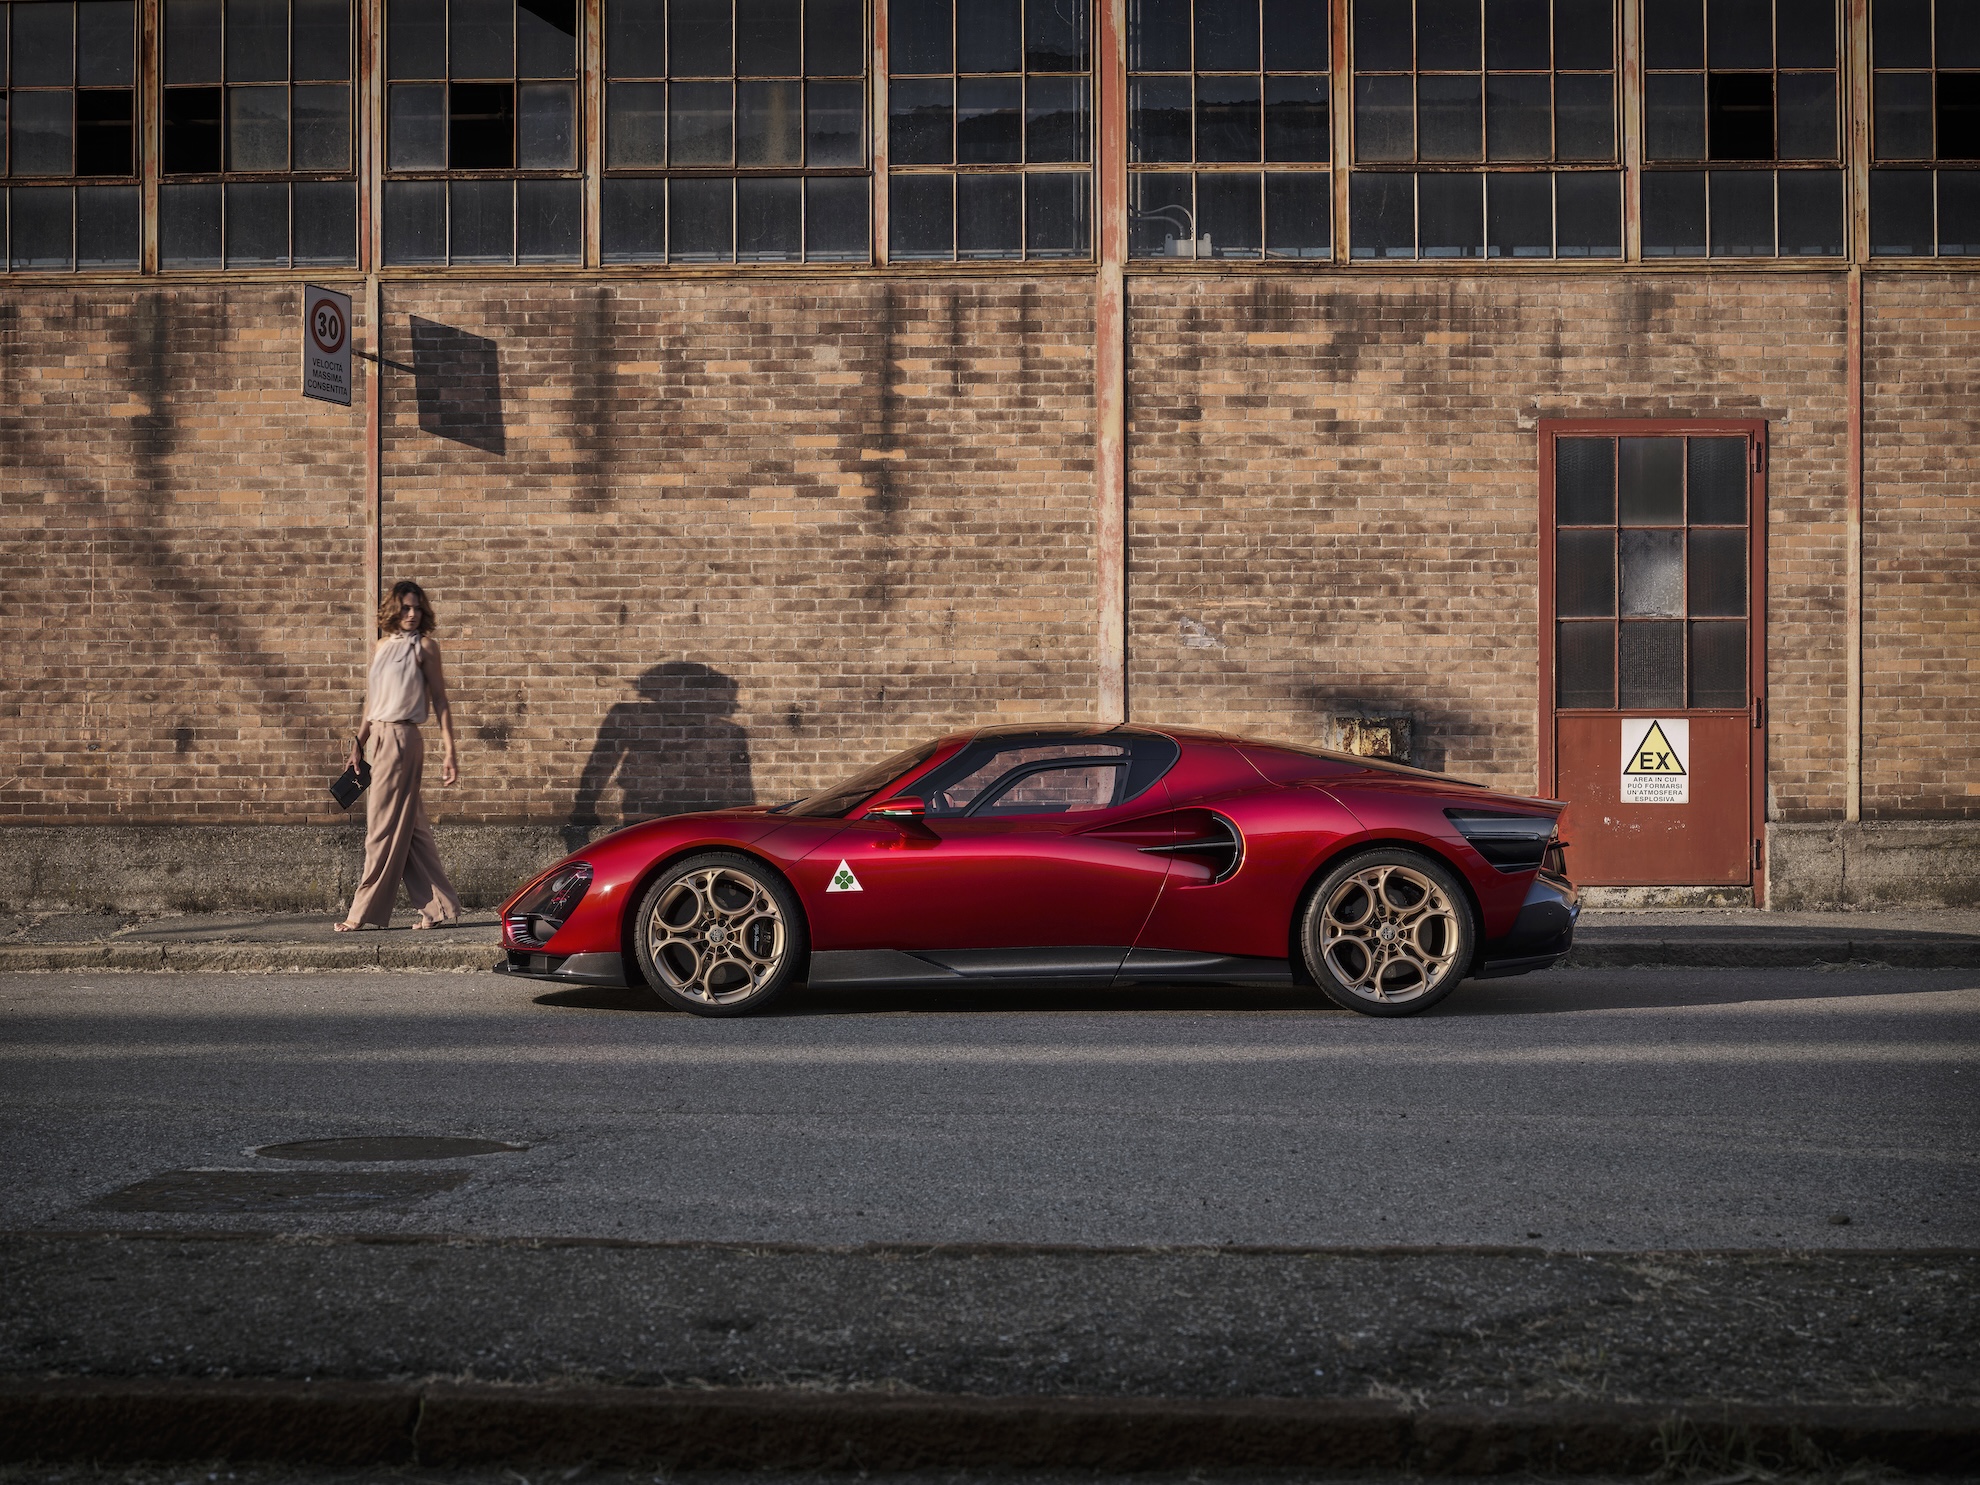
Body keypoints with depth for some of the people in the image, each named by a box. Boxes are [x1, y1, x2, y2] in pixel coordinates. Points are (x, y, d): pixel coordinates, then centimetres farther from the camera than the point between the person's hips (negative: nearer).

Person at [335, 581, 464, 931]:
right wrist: (358, 743, 15)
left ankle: (365, 912, 1)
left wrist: (449, 754, -9)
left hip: (402, 738, -7)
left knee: (384, 827, -4)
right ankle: (439, 907, 13)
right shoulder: (383, 646, 16)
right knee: (411, 827, 8)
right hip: (380, 737, 7)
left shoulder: (424, 646, -3)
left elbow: (440, 701, -5)